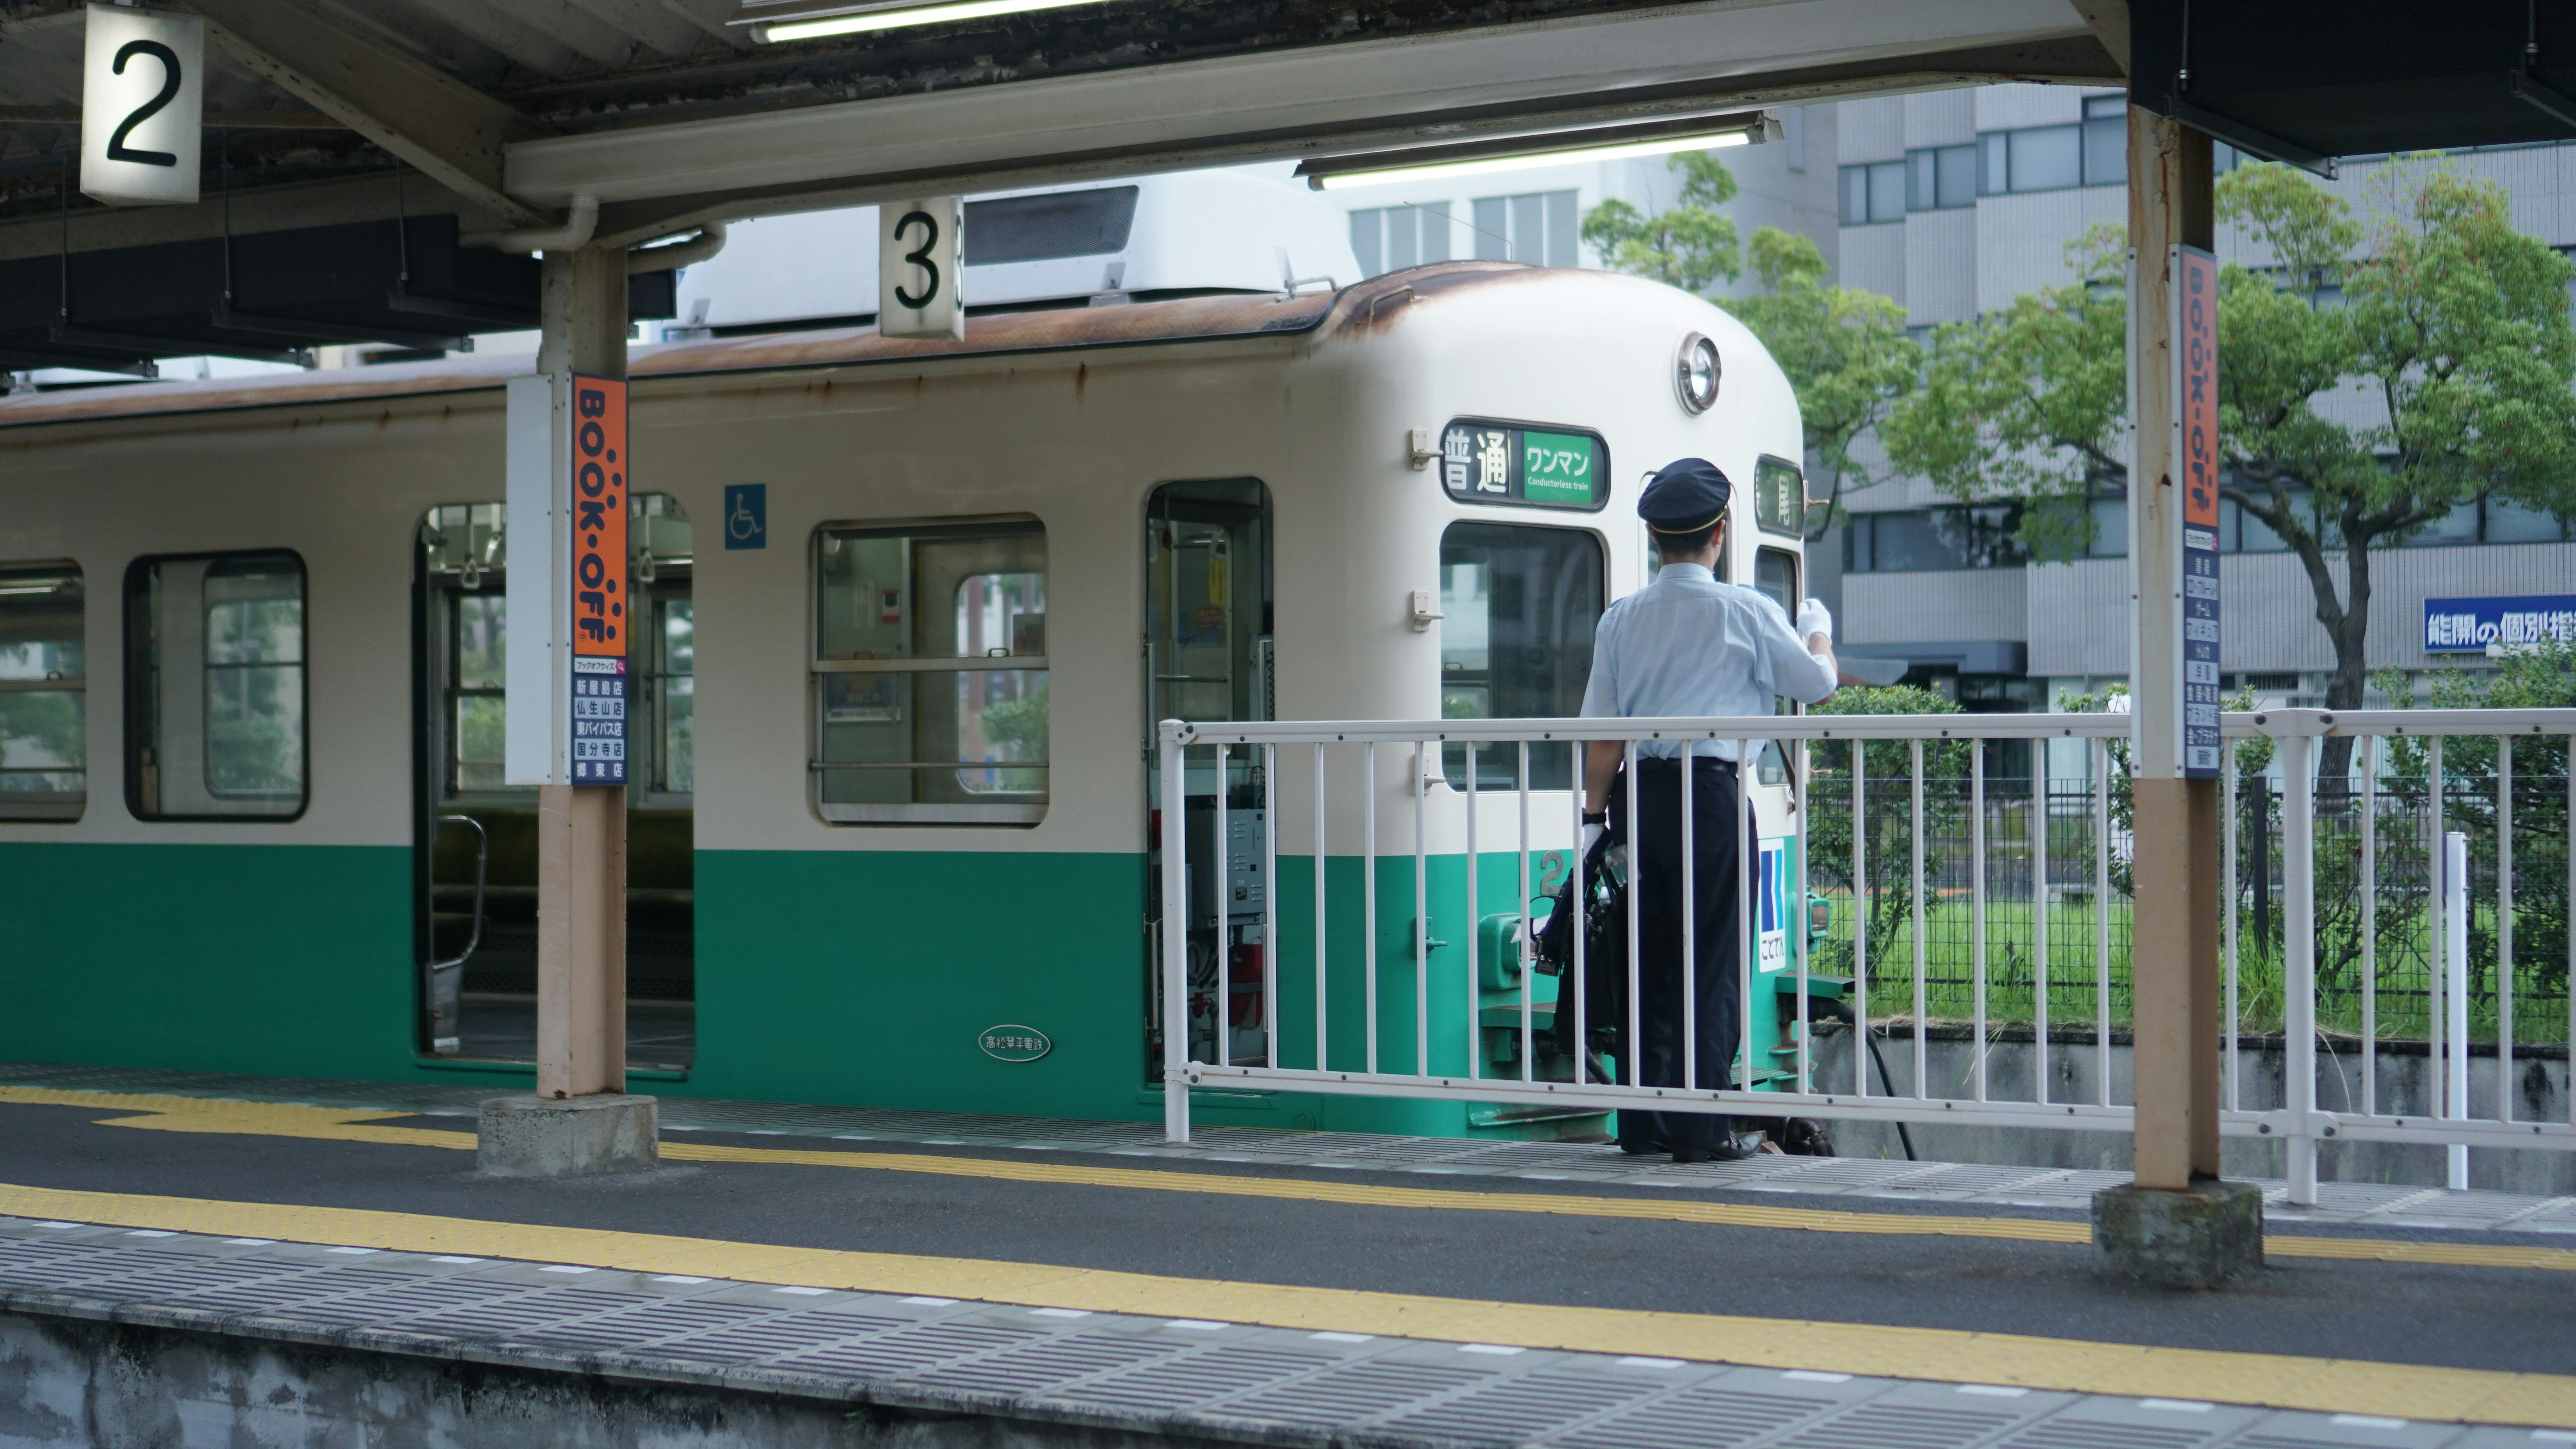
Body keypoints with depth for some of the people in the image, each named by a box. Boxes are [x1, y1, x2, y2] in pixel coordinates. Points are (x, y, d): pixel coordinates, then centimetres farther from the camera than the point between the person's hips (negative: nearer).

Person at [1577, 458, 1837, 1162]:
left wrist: (1596, 815, 12)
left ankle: (1644, 1123, 14)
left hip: (1638, 796, 5)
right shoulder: (1745, 612, -3)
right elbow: (1817, 683, 9)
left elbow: (1601, 729, 7)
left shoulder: (1620, 619, 8)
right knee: (1712, 965, 0)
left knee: (1647, 963, 10)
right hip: (1711, 793, -4)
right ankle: (1703, 1127, -1)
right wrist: (1818, 631, 29)